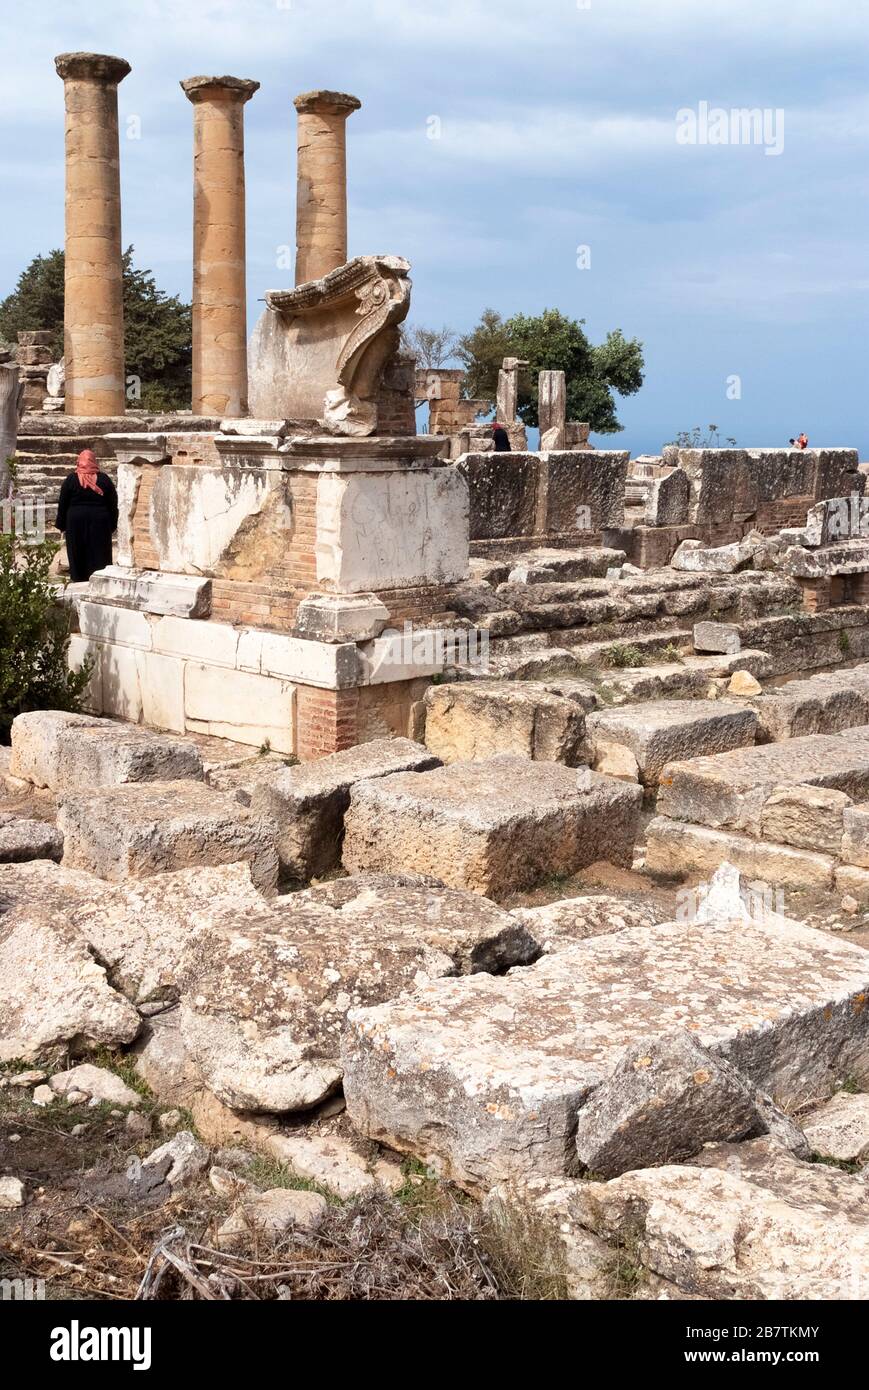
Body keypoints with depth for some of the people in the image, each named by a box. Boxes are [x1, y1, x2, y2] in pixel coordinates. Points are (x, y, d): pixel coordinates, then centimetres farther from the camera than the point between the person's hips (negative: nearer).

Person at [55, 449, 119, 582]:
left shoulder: (70, 480, -2)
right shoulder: (104, 479, 1)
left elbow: (62, 504, 0)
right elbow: (113, 505, 3)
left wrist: (61, 525, 8)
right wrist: (112, 526, 9)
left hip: (76, 522, 0)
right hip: (100, 523, 0)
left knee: (78, 555, 5)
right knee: (99, 555, 3)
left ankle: (79, 581, 6)